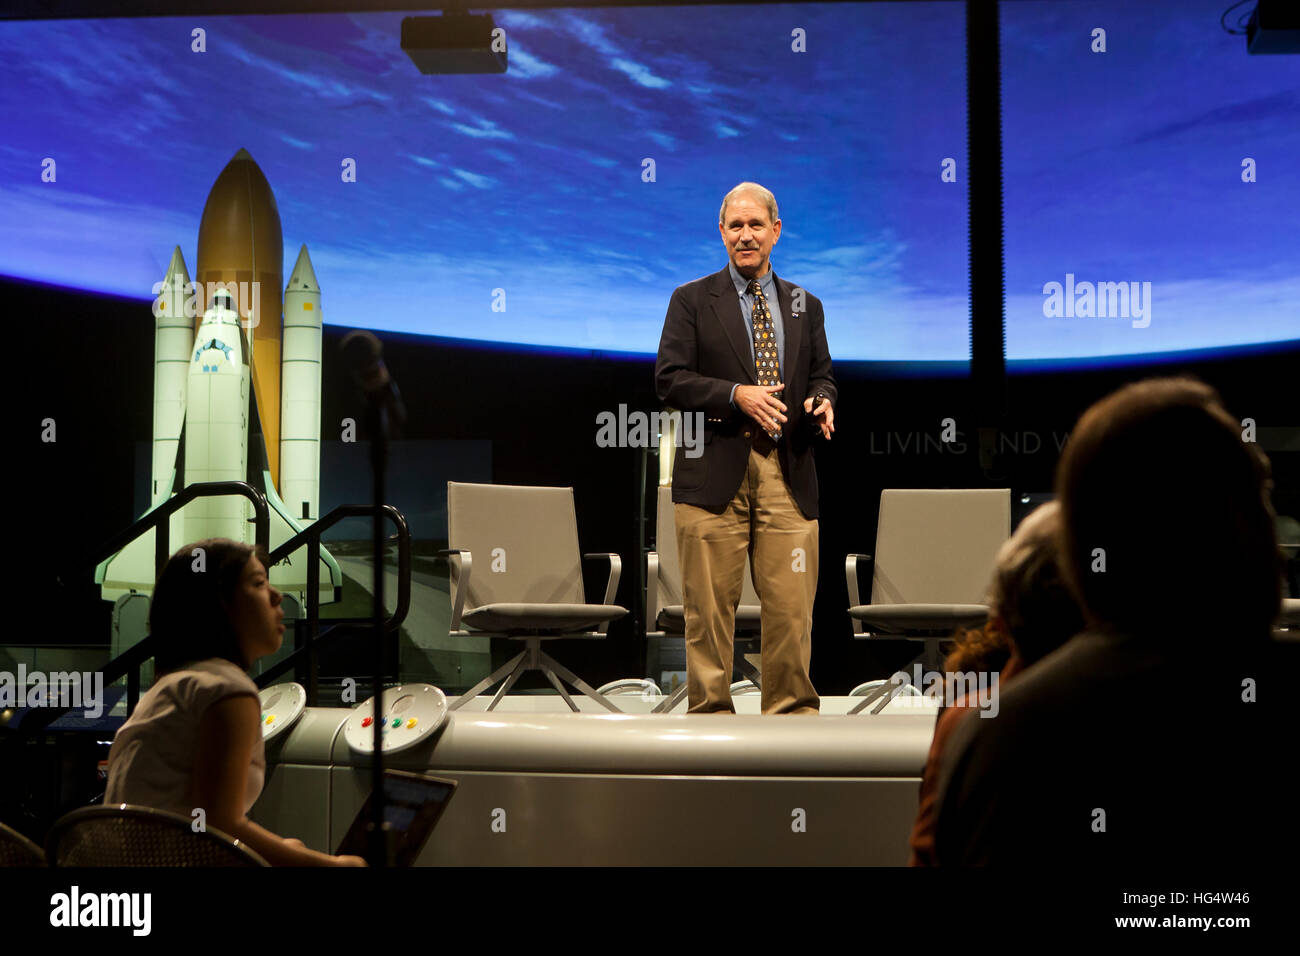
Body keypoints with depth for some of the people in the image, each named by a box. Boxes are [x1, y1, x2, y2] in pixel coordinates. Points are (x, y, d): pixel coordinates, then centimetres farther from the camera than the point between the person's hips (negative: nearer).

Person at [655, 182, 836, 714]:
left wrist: (822, 402, -6)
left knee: (792, 606, 3)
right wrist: (737, 394, -15)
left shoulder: (806, 306, 17)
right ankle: (711, 711, 13)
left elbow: (821, 375, 18)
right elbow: (670, 379, -2)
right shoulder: (692, 300, 6)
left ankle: (792, 710, 16)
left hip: (788, 475, 3)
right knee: (710, 606, 1)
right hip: (715, 472, -3)